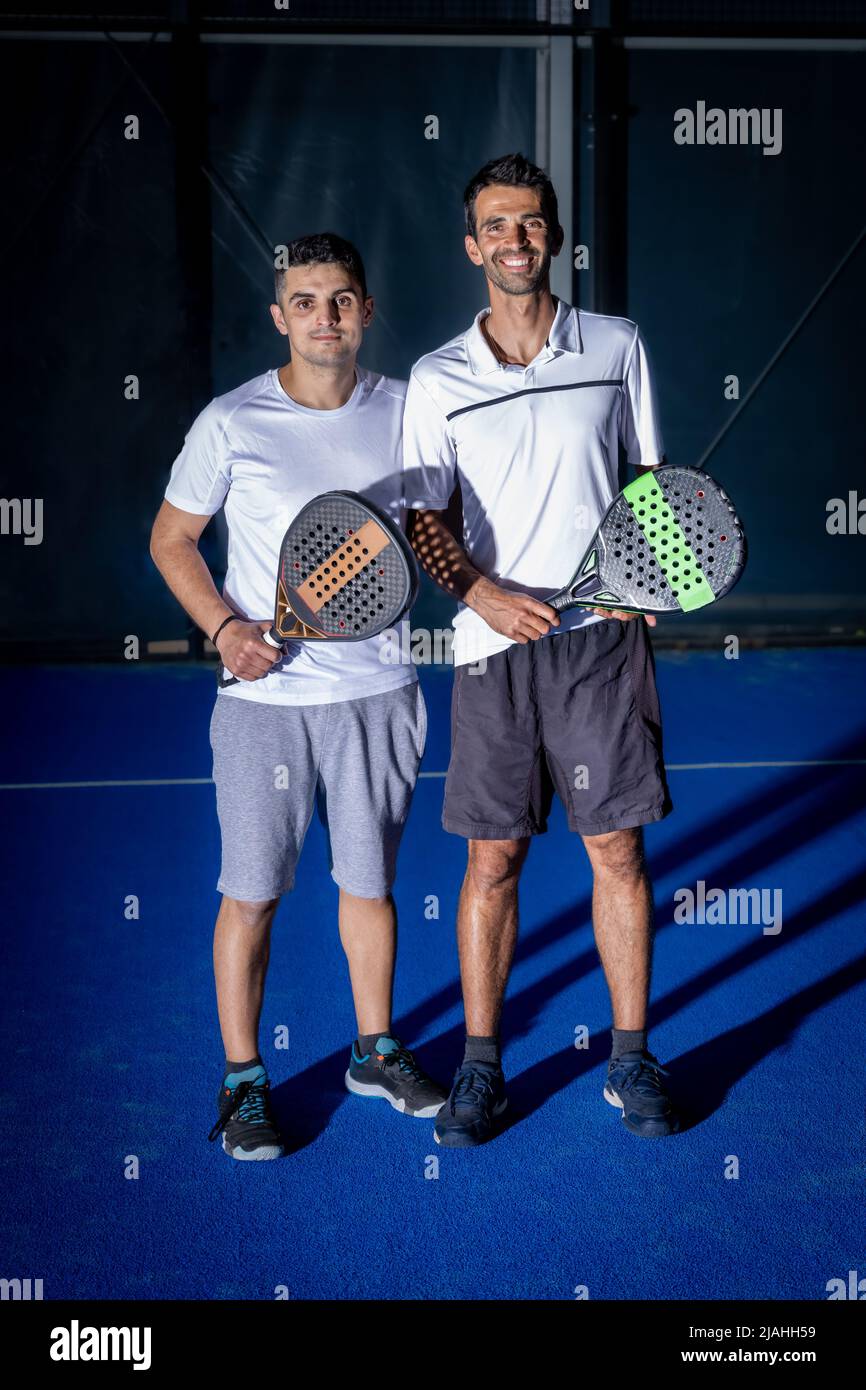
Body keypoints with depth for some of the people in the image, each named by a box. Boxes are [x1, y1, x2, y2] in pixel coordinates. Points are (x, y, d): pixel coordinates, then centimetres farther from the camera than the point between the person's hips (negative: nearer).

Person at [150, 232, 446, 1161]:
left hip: (378, 692, 3)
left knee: (369, 883, 15)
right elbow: (171, 538, 3)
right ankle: (242, 1079, 19)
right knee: (251, 895, 3)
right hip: (266, 698, -3)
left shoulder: (403, 411, 2)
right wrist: (223, 626, -12)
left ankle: (375, 1051, 33)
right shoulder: (231, 423, -6)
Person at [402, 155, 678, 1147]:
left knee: (617, 850, 4)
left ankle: (629, 1060, 18)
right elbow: (423, 518, 5)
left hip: (602, 639, 0)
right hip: (493, 647, 0)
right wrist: (482, 591, -13)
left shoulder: (617, 347, 6)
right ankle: (480, 1064, 18)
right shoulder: (436, 378, 5)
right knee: (492, 858, 4)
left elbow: (651, 480, 13)